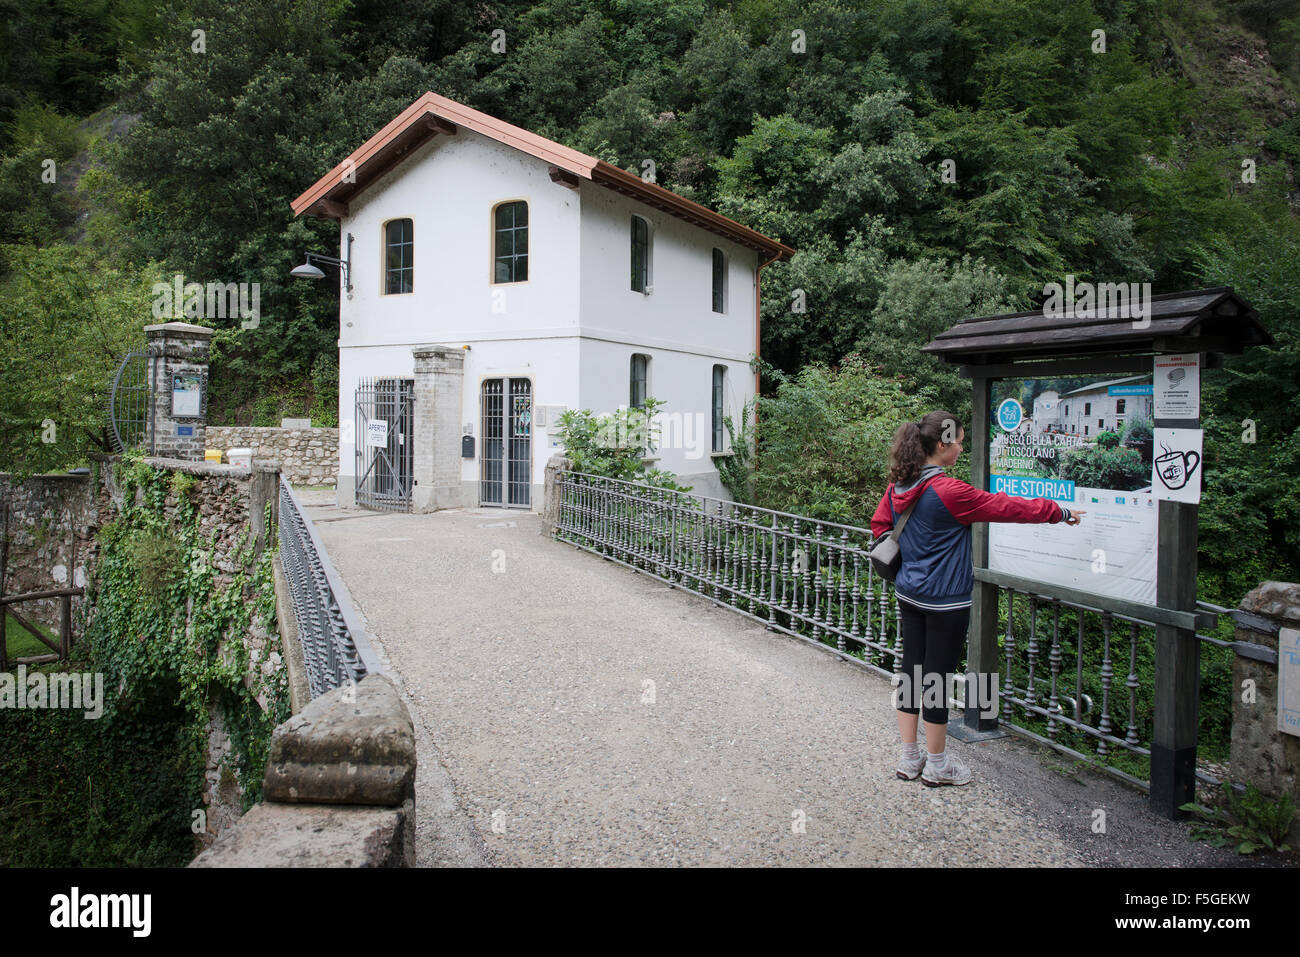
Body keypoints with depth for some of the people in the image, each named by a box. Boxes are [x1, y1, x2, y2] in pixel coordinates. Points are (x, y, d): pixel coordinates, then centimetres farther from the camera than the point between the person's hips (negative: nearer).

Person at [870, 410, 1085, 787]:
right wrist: (1060, 512, -2)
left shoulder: (898, 486, 3)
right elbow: (1004, 507, -13)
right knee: (937, 676, 5)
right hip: (944, 600, -8)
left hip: (909, 594, 8)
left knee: (911, 669, 14)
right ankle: (936, 765, 20)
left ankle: (909, 758, 25)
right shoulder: (948, 491, -20)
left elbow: (879, 524, 15)